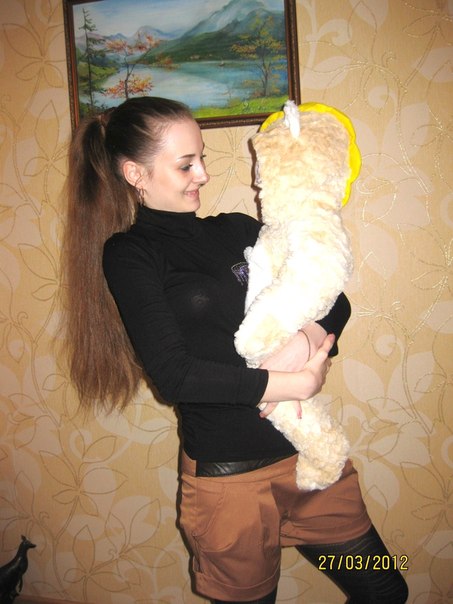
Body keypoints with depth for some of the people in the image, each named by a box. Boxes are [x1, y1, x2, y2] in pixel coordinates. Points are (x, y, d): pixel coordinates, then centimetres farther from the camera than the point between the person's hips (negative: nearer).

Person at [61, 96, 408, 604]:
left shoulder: (237, 229, 7)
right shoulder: (127, 253, -6)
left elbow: (335, 302, 5)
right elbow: (172, 375, -17)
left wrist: (305, 341, -17)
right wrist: (293, 383, -16)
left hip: (309, 449, 5)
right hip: (229, 474, -4)